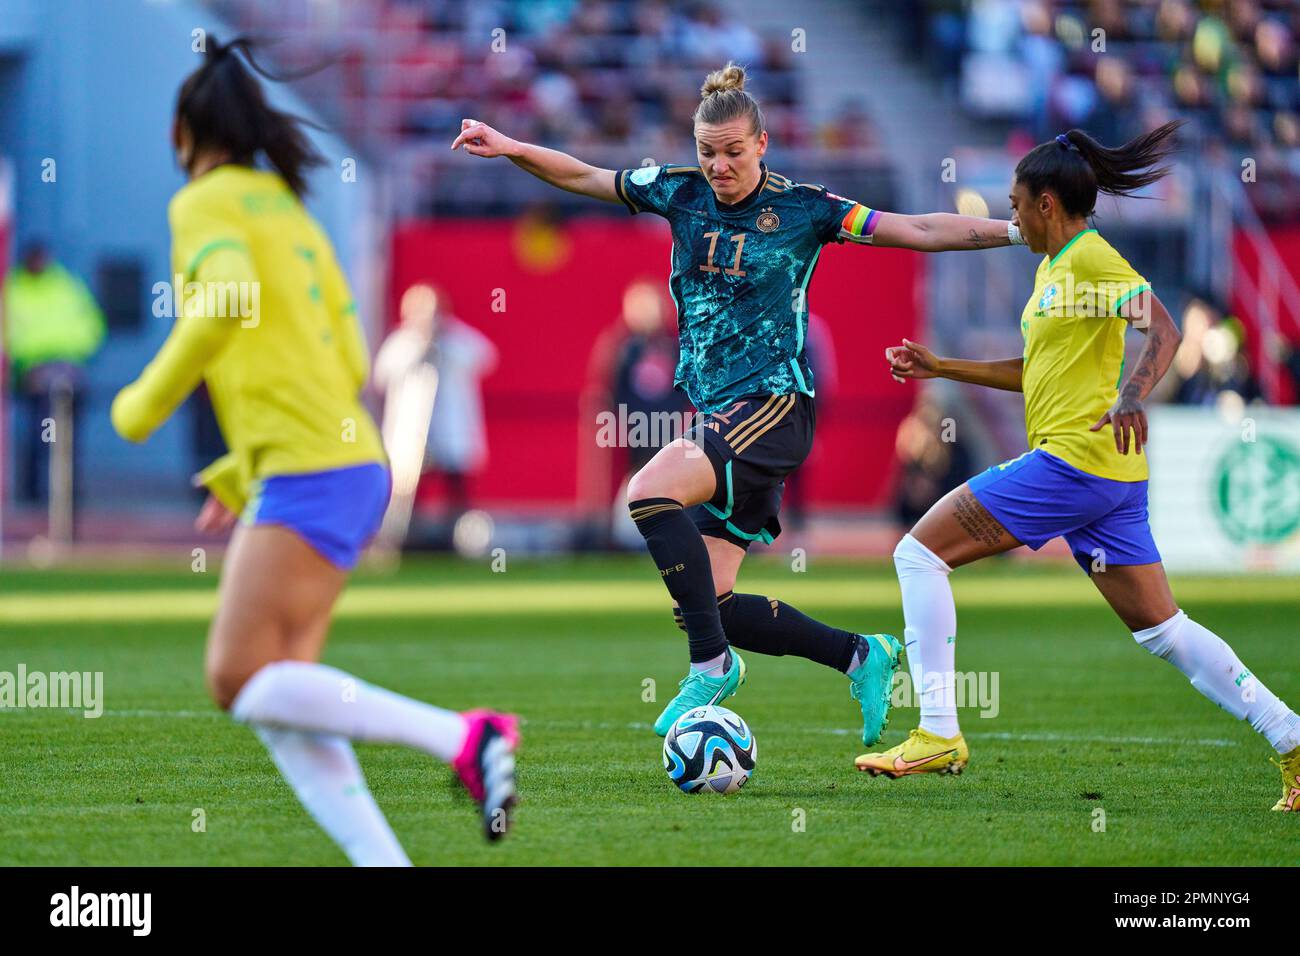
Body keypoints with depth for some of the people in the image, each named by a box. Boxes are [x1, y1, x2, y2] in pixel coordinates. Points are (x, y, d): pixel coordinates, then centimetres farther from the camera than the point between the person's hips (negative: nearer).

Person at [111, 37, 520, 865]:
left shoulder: (204, 205, -2)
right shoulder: (289, 211, 23)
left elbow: (228, 298, -24)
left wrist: (147, 402, -10)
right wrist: (238, 477, 25)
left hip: (307, 476, -9)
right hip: (349, 465, 9)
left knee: (241, 681, -11)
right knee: (273, 693, 5)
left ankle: (462, 736, -19)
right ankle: (379, 858, -6)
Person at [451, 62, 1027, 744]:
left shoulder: (802, 208, -4)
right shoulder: (681, 193, 7)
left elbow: (921, 231, -3)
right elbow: (585, 179, 15)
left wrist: (1017, 230, -10)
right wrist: (511, 148, 1)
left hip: (774, 405, -6)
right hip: (714, 410, 6)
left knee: (650, 492, -29)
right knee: (714, 604, -1)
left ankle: (711, 665, -20)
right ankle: (862, 658, 14)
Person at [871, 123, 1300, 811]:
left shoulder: (1090, 259, -8)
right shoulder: (1055, 266, 22)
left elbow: (1162, 331, -20)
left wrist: (1131, 396, -38)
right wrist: (941, 368, 29)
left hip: (1074, 462, -10)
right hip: (1112, 476, 10)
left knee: (919, 552, -7)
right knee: (1160, 630, 10)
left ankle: (938, 735, -10)